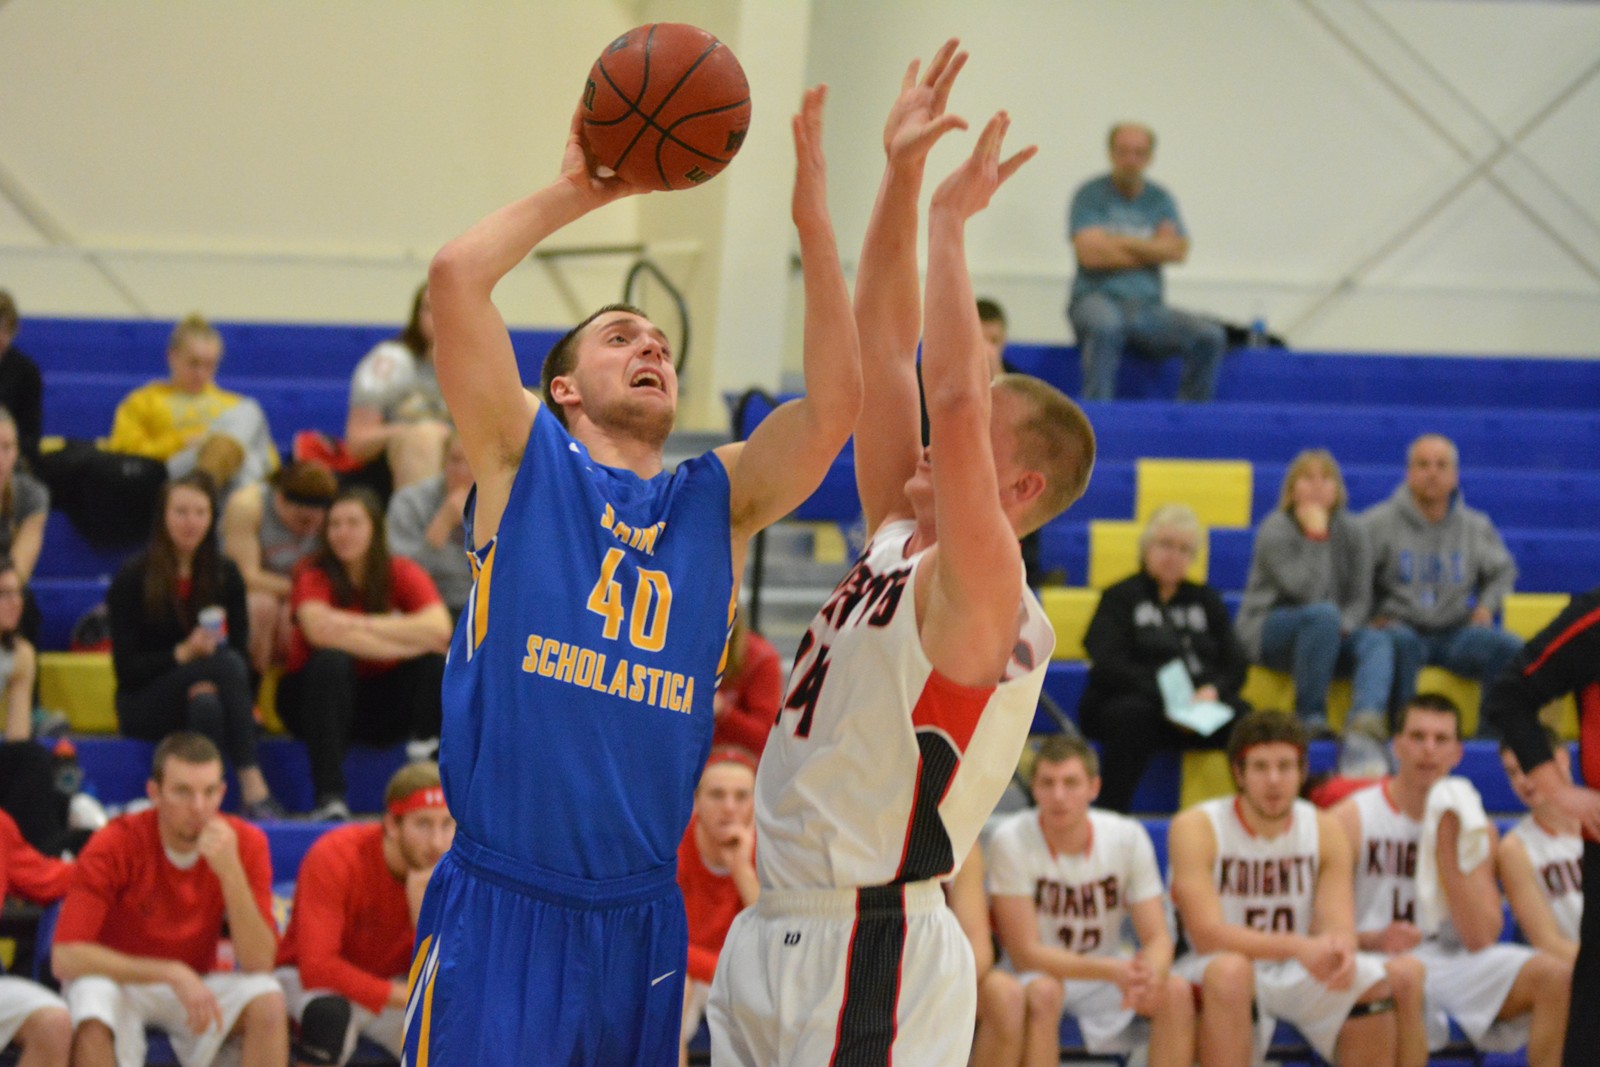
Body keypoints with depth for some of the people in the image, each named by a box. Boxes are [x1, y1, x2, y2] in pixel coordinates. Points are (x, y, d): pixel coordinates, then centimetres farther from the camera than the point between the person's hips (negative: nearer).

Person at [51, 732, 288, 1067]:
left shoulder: (244, 843, -12)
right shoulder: (115, 846, -19)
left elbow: (258, 963, -19)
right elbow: (65, 957, -26)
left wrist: (230, 872, -32)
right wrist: (172, 974, -33)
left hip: (196, 988, 2)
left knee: (267, 1002, -28)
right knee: (92, 996, -37)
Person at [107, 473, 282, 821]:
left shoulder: (225, 574, 6)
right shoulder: (132, 579, -5)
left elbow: (241, 649, 1)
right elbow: (127, 668, -9)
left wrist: (209, 685, -20)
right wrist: (183, 654, -25)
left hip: (207, 695, 3)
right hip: (144, 707, -3)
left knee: (207, 704, -36)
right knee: (226, 662, -32)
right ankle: (254, 792, -39)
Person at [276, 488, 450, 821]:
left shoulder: (401, 573, -6)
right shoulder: (314, 575, -12)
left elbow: (440, 629, -24)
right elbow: (320, 630, -32)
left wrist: (363, 625, -28)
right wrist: (405, 642, -29)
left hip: (383, 704, 2)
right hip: (317, 701, -2)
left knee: (436, 661, -21)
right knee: (331, 660, -33)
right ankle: (329, 798, -40)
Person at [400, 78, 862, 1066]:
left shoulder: (718, 501, 12)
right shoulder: (524, 463, 3)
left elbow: (837, 400, -3)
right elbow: (456, 276, -8)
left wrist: (813, 215, -5)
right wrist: (577, 190, 3)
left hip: (642, 916, 4)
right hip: (501, 904, -4)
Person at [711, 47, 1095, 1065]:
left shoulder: (982, 592, -13)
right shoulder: (897, 536, 11)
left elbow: (955, 400, -28)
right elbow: (882, 348, 9)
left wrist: (950, 223, -20)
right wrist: (902, 176, 2)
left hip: (870, 951, -9)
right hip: (775, 933, 9)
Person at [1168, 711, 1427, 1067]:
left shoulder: (1325, 831, 1)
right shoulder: (1196, 828, -13)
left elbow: (1338, 927, -8)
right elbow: (1206, 934, -23)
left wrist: (1340, 951, -35)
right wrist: (1299, 948, -37)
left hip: (1300, 977, 4)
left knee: (1394, 979, -18)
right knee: (1230, 970, -38)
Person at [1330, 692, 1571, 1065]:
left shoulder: (1473, 824, 9)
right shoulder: (1352, 818, -1)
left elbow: (1481, 939, -2)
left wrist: (1448, 849, -9)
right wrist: (1372, 940, -27)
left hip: (1452, 963, 4)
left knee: (1556, 977, -18)